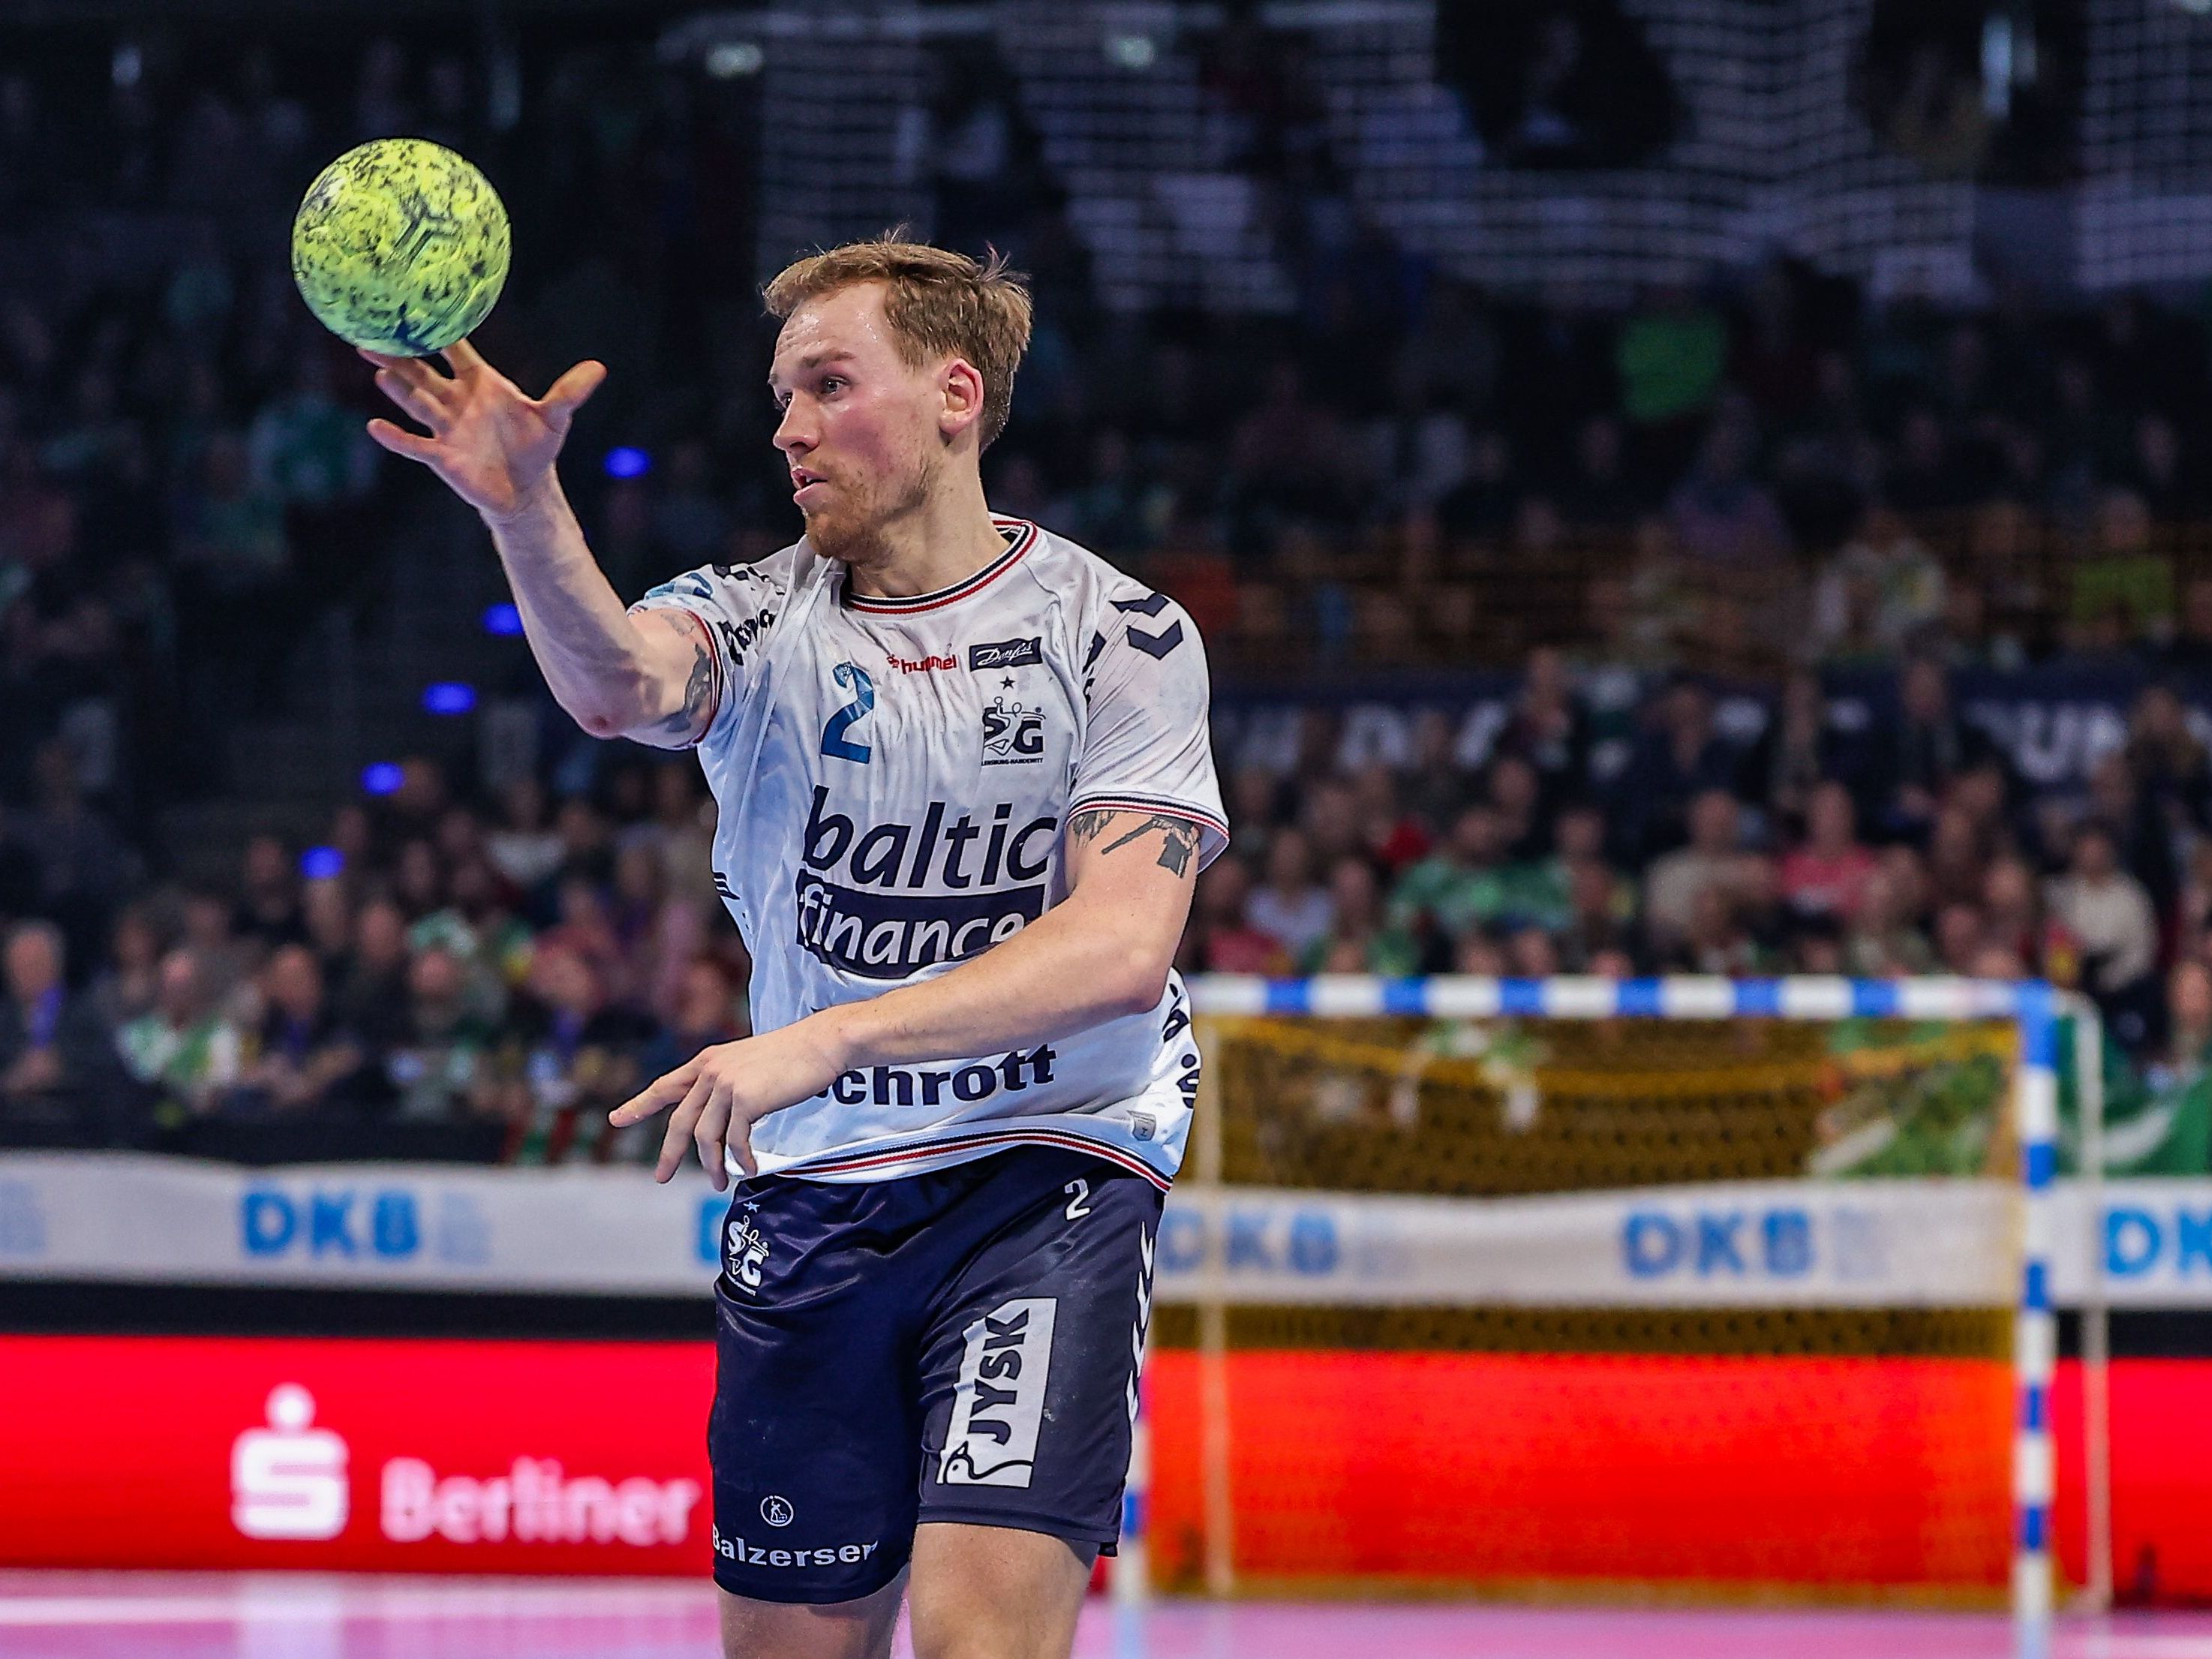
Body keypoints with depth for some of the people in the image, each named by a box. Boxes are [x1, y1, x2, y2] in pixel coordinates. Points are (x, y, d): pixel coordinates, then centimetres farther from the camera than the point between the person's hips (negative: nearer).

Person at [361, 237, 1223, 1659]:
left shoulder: (1120, 634, -3)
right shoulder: (760, 620, 2)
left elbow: (1122, 945, -15)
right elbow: (620, 683, -23)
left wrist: (822, 1042, -24)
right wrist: (527, 513, -45)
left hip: (1045, 1180, -3)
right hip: (808, 1203, 3)